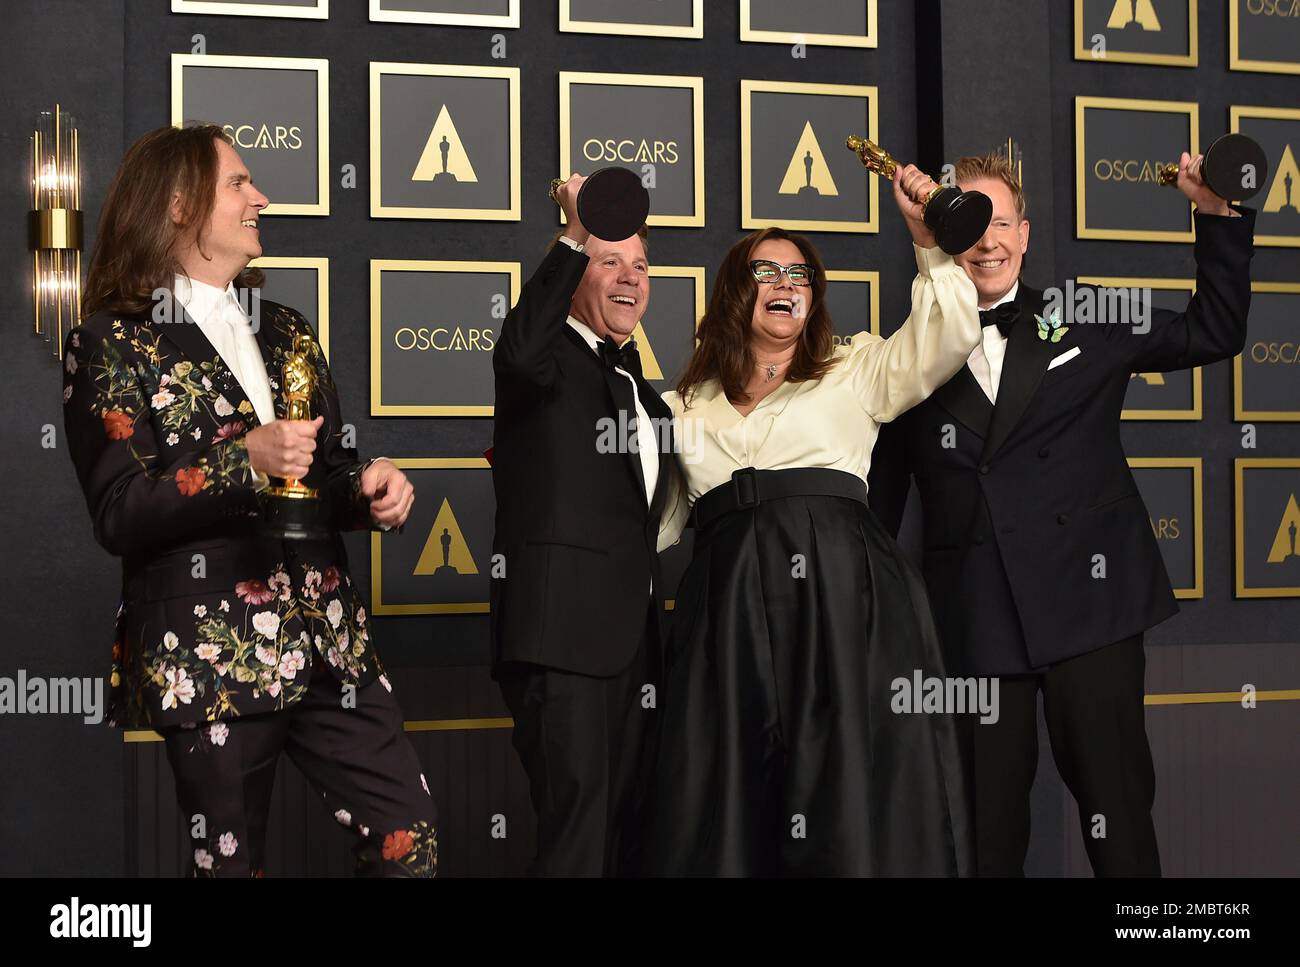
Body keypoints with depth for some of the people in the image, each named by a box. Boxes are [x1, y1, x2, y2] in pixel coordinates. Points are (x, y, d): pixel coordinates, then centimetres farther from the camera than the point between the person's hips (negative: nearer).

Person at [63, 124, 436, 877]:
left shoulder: (286, 332, 16)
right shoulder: (114, 342, -4)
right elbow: (119, 514, -11)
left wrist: (368, 488, -4)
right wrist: (244, 463, -22)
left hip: (328, 640, 5)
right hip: (211, 656, -5)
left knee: (411, 832, 2)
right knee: (232, 859, 6)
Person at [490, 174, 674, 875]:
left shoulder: (633, 378, 22)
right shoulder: (552, 355, -3)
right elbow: (522, 352, -30)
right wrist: (579, 233, -28)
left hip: (634, 631, 9)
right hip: (563, 628, -9)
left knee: (626, 824, 12)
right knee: (577, 824, -13)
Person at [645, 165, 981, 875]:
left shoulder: (854, 372, 18)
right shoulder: (689, 407, 22)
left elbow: (948, 338, 7)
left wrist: (927, 240, -1)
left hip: (841, 594, -2)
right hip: (727, 599, 2)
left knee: (850, 788, -9)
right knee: (727, 795, -2)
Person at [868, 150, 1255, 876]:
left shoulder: (1086, 324, 6)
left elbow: (1214, 333, 11)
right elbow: (882, 497, 8)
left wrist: (1220, 217, 2)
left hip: (1089, 601, 0)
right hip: (976, 621, 0)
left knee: (1117, 802, 3)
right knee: (988, 823, 8)